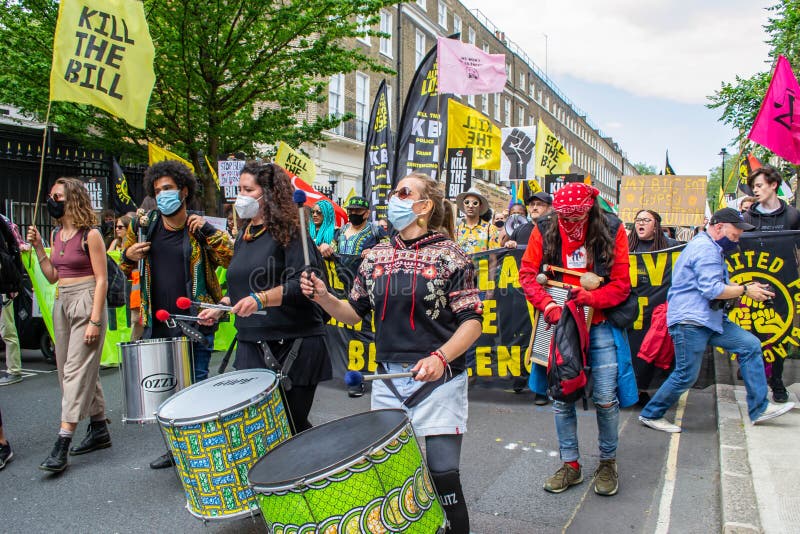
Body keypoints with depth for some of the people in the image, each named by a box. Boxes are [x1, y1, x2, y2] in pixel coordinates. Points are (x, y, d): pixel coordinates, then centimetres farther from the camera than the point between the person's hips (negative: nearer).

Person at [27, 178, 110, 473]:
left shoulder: (90, 235, -11)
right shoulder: (57, 235, 12)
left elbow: (101, 280, -13)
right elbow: (52, 276, 15)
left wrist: (95, 321, -18)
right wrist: (38, 247, 4)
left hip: (86, 302, -9)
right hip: (62, 303, 9)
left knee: (76, 370, -9)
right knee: (77, 369, 12)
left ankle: (62, 445, -8)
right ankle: (99, 430, 24)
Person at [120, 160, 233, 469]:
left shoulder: (202, 230, -4)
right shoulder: (143, 226, 6)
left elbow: (231, 259, -17)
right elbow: (126, 268, 21)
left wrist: (208, 230, -22)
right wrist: (129, 255, -1)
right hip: (156, 325, 5)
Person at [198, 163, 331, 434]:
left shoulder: (288, 231, -8)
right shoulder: (244, 235, 15)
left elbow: (303, 284, -20)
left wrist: (261, 299, -29)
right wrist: (220, 308, 15)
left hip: (292, 346, -7)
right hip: (251, 344, 7)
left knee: (292, 424, 0)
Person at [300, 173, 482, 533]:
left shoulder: (449, 256, -6)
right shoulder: (377, 256, 8)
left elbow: (472, 322, -9)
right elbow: (354, 312, 13)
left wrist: (441, 357, -24)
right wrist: (323, 297, -5)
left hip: (437, 380, -4)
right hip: (387, 380, 4)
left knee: (442, 476, -1)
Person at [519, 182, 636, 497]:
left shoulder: (611, 231, -6)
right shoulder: (545, 230, -3)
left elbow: (621, 284, -6)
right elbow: (527, 274, -2)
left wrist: (589, 298, -23)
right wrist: (547, 305, -18)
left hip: (600, 324, -1)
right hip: (559, 323, 2)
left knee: (606, 398, 0)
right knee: (561, 397, 6)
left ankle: (608, 462, 24)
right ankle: (570, 465, 23)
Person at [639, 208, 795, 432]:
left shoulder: (712, 249, 22)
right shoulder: (704, 248, -14)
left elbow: (720, 285, 21)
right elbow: (712, 289, -22)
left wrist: (746, 287, 5)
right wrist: (745, 291, -11)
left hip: (711, 319, 11)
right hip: (689, 321, -11)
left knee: (750, 345, 6)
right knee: (686, 375, -6)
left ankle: (759, 409, 11)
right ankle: (651, 414, 11)